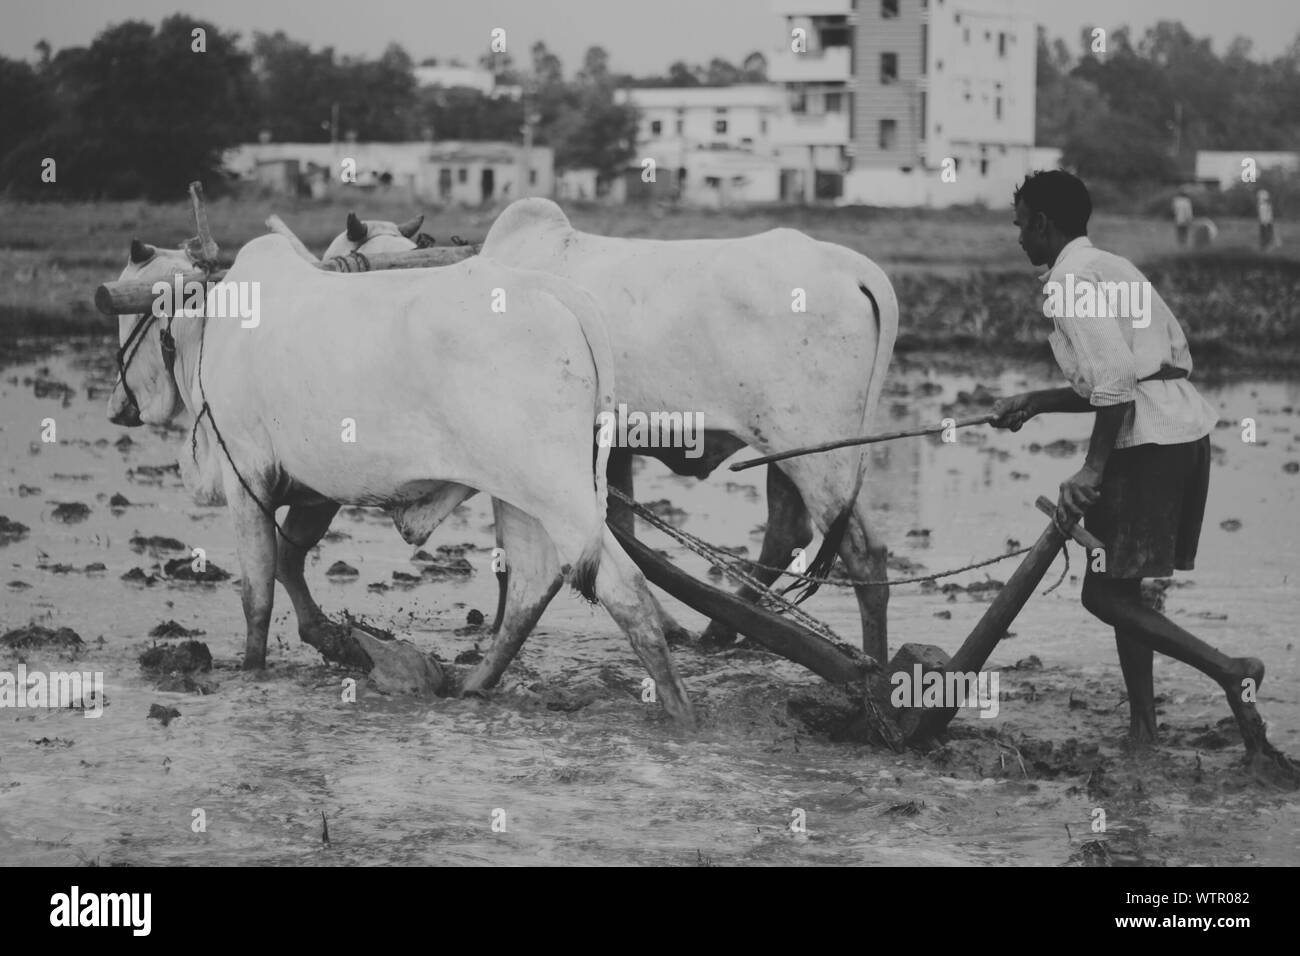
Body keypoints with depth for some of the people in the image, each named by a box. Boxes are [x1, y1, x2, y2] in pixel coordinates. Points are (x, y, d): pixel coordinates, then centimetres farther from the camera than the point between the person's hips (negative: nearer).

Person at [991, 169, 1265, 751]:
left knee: (1105, 592, -5)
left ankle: (1229, 672, -16)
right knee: (1120, 586, 15)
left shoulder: (1071, 278, -7)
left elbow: (1114, 379, -18)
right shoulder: (1114, 268, 23)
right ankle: (1143, 728, 15)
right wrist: (1037, 403, 26)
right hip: (1188, 433, 10)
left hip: (1148, 443, -10)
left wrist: (1093, 469, -18)